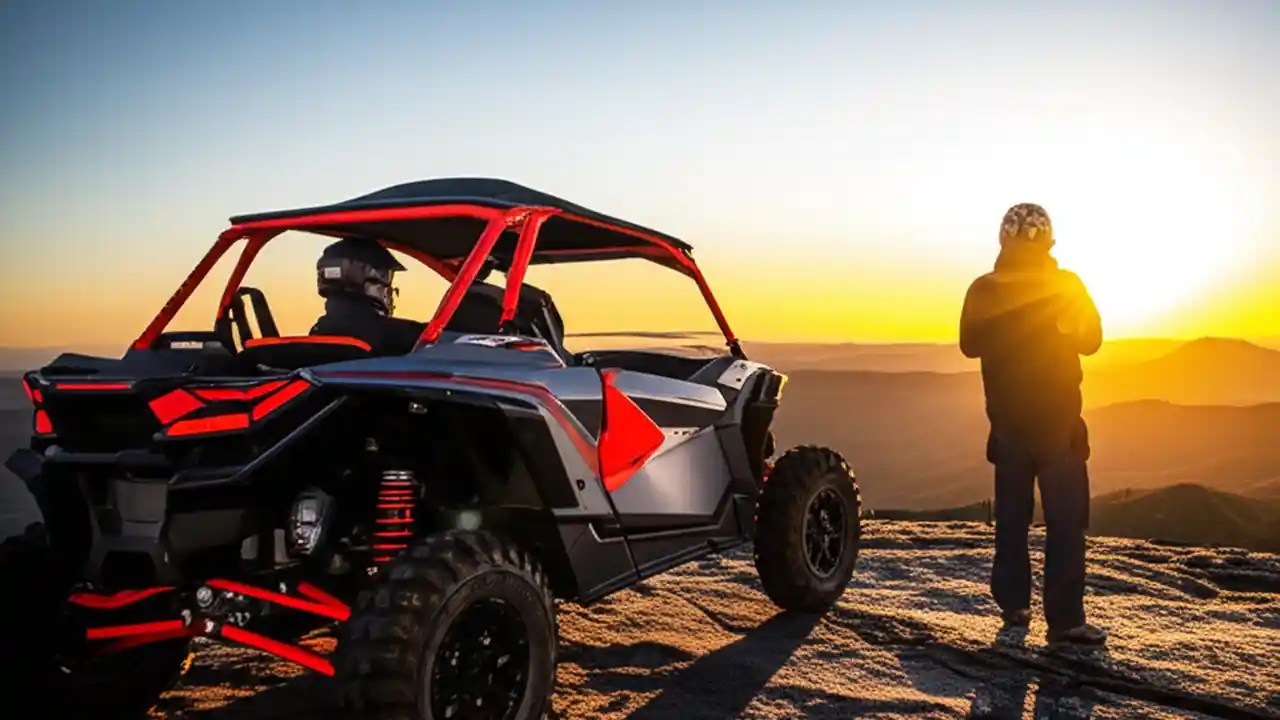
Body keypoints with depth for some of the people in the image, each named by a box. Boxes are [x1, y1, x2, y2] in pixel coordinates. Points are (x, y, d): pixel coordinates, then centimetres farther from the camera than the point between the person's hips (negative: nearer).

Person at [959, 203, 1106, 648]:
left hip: (1006, 418, 3)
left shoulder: (984, 290, -3)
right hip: (1057, 417, -3)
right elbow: (1090, 340, 3)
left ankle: (1013, 606, 19)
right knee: (1066, 519, 0)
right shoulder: (1067, 286, -9)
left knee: (1012, 515, 14)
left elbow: (969, 345, 8)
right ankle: (1065, 619, -4)